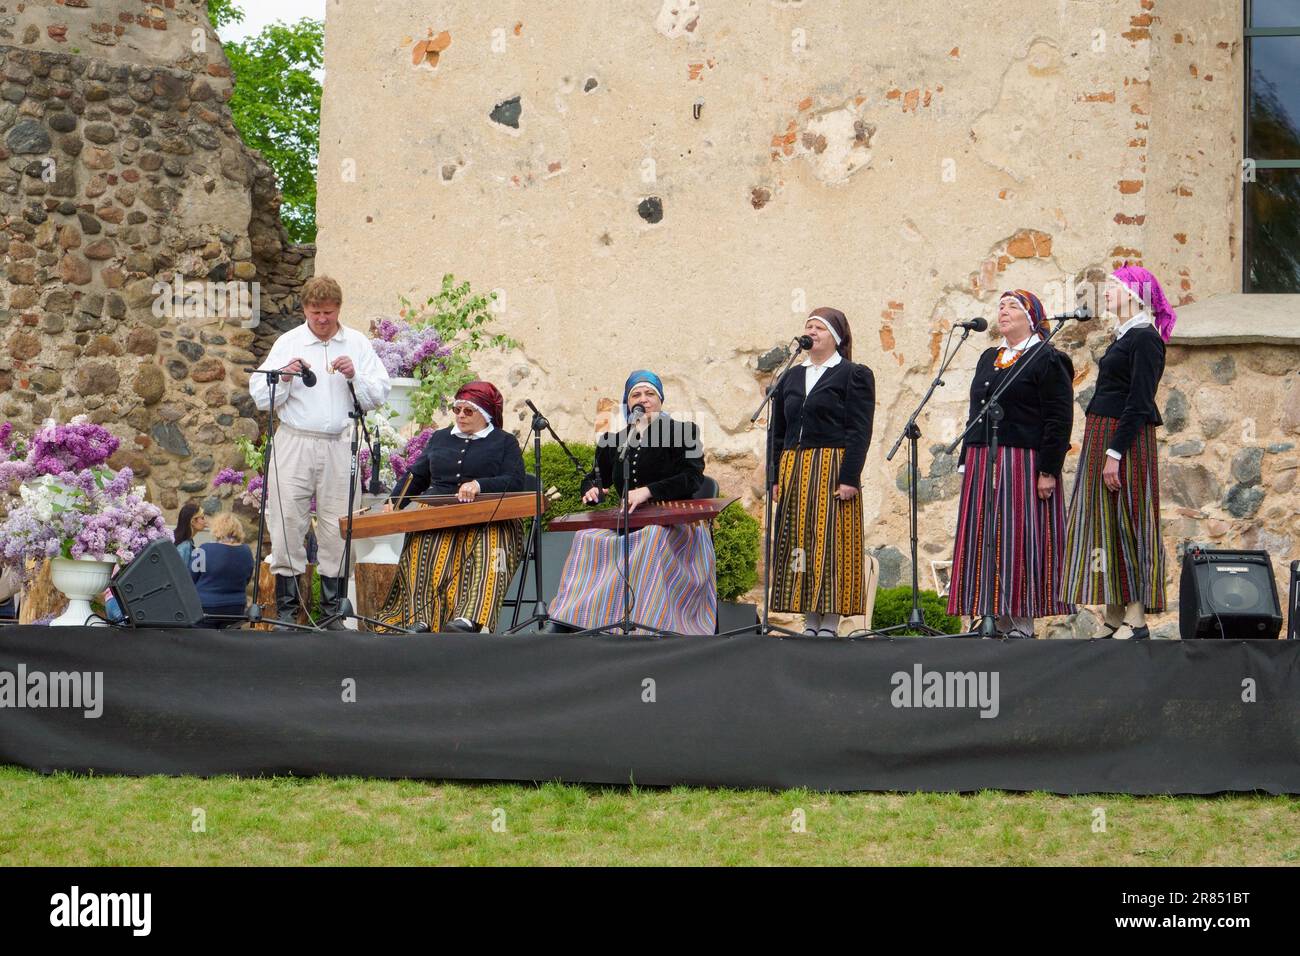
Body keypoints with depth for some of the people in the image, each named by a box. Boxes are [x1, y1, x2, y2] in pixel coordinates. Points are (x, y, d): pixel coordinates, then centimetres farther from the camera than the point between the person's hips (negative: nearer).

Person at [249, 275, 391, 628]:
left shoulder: (357, 344, 9)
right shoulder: (287, 343, 7)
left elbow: (379, 396, 5)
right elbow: (260, 397, 4)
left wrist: (355, 376, -11)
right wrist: (284, 377, -14)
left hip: (340, 446, 1)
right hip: (294, 443, -1)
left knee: (337, 525, 1)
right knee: (287, 520, -5)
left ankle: (332, 609, 8)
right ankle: (286, 606, 1)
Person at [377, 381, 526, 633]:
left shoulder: (505, 442, 13)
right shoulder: (440, 438, 27)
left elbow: (515, 482, -2)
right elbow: (416, 476, 26)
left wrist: (479, 485, -21)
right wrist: (394, 502, 6)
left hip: (486, 520, -3)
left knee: (487, 546, -37)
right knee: (423, 547, -31)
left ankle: (468, 620, -56)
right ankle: (420, 620, -43)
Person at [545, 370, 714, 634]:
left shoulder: (682, 432, 3)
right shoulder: (615, 441, 17)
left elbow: (692, 479, -11)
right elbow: (595, 478, 28)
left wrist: (648, 491, -25)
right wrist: (592, 490, 1)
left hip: (675, 522, -5)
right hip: (630, 524, 5)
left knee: (654, 540, -39)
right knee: (587, 540, -23)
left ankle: (649, 623, -43)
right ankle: (562, 623, -31)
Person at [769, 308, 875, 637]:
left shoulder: (854, 376, 1)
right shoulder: (791, 378, 18)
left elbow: (860, 431, -6)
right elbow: (777, 432, 18)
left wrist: (849, 478, -15)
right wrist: (775, 477, 8)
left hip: (832, 469, -6)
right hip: (794, 471, 6)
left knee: (830, 544, -7)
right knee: (797, 544, 2)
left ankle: (830, 623, -6)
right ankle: (810, 622, 6)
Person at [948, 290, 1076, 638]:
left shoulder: (1047, 361, -4)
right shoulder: (988, 359, 19)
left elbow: (1059, 420, -10)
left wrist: (1048, 471, -16)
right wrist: (966, 463, 14)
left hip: (1023, 465, -8)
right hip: (983, 465, 8)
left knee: (1020, 541, -8)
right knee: (985, 543, 4)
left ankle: (1023, 624, -5)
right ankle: (1001, 622, 7)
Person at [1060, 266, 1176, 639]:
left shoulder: (1144, 338, -12)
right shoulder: (1125, 337, 18)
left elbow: (1139, 403, -19)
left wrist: (1115, 452, -23)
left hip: (1127, 440, -10)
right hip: (1103, 439, 10)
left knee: (1127, 524, -8)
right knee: (1105, 524, 9)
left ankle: (1135, 620, -6)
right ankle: (1114, 619, 12)